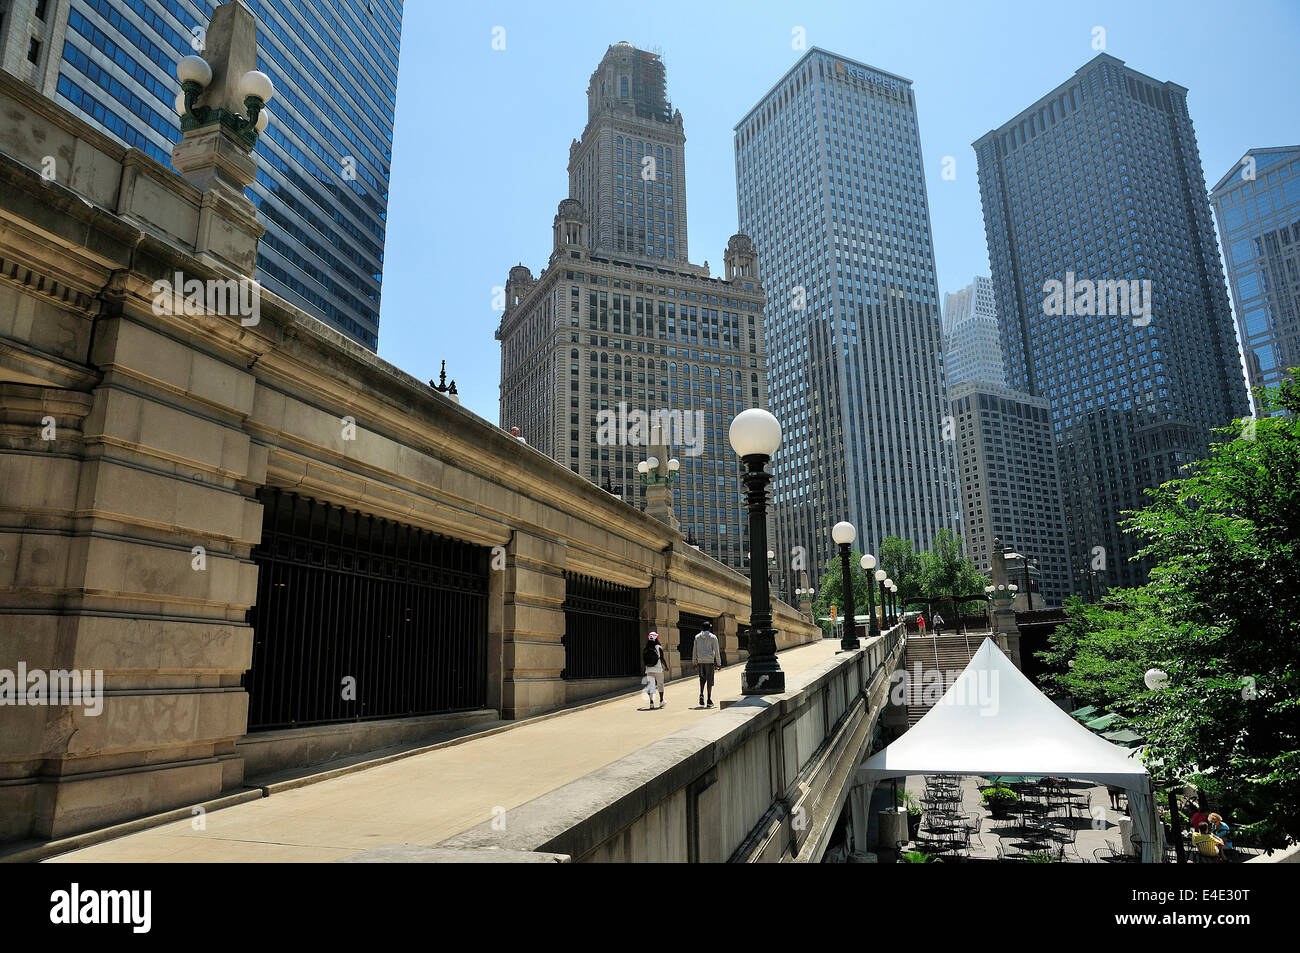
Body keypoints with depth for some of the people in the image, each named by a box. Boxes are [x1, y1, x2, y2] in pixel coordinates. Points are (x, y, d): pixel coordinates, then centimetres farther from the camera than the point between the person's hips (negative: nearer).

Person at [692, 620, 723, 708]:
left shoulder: (697, 637, 7)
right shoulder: (713, 637, -2)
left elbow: (695, 651, 7)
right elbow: (716, 651, -3)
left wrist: (695, 663, 12)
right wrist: (718, 663, 2)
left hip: (700, 661, 3)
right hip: (710, 661, -3)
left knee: (702, 679, 17)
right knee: (709, 680, 2)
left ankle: (701, 694, -4)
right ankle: (709, 700, 2)